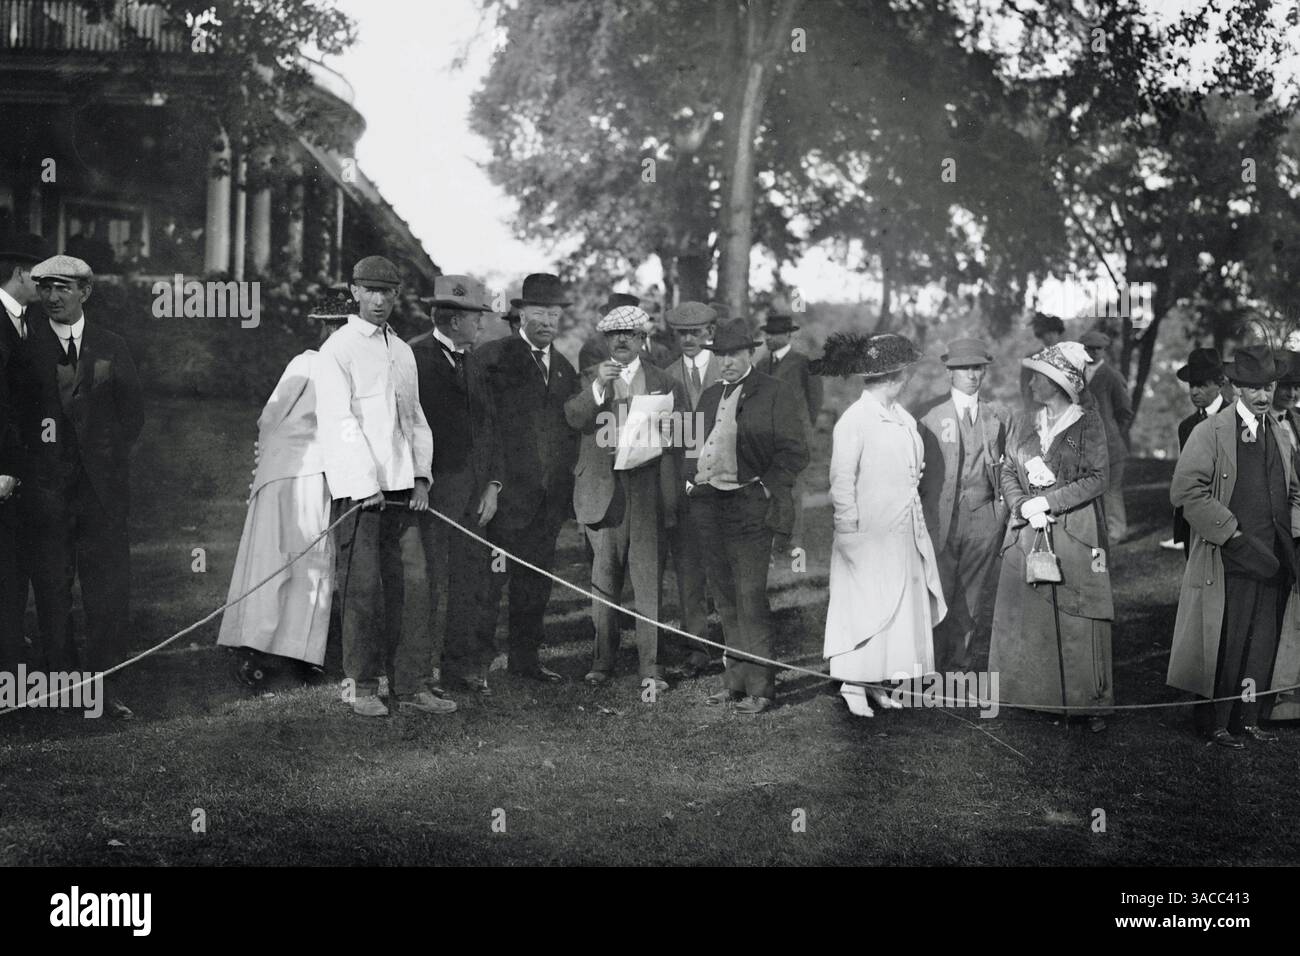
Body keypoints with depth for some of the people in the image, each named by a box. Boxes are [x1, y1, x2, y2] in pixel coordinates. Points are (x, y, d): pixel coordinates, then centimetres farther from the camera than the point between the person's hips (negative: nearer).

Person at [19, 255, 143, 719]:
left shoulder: (110, 347, 9)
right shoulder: (25, 345, 3)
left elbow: (132, 411, 11)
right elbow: (10, 410, 3)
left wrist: (108, 455, 3)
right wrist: (28, 457, -5)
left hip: (101, 488, 1)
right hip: (44, 486, -1)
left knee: (109, 590, -2)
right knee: (52, 591, 4)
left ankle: (101, 686, 4)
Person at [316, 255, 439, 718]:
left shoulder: (402, 351, 19)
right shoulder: (338, 349, -2)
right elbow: (339, 421, -9)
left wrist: (420, 476, 7)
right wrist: (365, 484, -15)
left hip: (399, 486, 6)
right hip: (358, 487, -6)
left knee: (397, 587, 6)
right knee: (362, 586, -6)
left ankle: (406, 683, 8)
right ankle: (363, 685, 1)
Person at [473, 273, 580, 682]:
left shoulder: (565, 369, 16)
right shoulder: (495, 356, -4)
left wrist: (568, 487, 14)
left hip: (552, 495, 6)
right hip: (508, 491, -6)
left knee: (536, 582, 10)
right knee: (490, 577, -6)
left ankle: (525, 656, 18)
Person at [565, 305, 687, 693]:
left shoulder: (664, 383, 11)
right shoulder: (589, 379, 10)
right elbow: (574, 417, -8)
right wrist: (598, 386, -20)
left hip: (649, 491, 0)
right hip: (603, 492, 0)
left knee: (649, 580, -3)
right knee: (603, 580, 5)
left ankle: (651, 665, 1)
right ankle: (603, 659, 16)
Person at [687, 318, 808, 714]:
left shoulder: (776, 395, -3)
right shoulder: (710, 396, 17)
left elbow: (794, 451, -8)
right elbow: (694, 444, 22)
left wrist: (765, 487, -14)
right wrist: (691, 480, 7)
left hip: (749, 506, -7)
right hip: (709, 504, 7)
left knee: (750, 597, -8)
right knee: (725, 598, 11)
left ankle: (760, 686, -1)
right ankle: (736, 679, 20)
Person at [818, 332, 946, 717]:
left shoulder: (904, 419, 9)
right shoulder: (853, 421, -14)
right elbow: (842, 484, -13)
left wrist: (916, 524, 12)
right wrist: (851, 532, -13)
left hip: (904, 534, 8)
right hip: (869, 537, -8)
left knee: (902, 609, 9)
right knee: (863, 609, -2)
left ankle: (876, 684, 17)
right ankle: (853, 686, 7)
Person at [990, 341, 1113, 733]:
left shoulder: (1088, 424, -2)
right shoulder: (1021, 425, 12)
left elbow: (1095, 480, -7)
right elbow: (1008, 474, 9)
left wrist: (1046, 502, -13)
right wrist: (1025, 506, -9)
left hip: (1075, 537, -4)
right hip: (1027, 536, 4)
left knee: (1078, 623, -2)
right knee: (1026, 619, 2)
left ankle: (1090, 701, 6)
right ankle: (1035, 696, 12)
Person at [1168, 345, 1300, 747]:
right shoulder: (1210, 432, -6)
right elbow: (1186, 491, -13)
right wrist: (1235, 536, -16)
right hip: (1228, 565, -6)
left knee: (1262, 648, 9)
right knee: (1224, 647, -1)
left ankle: (1247, 719, 20)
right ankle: (1215, 723, 11)